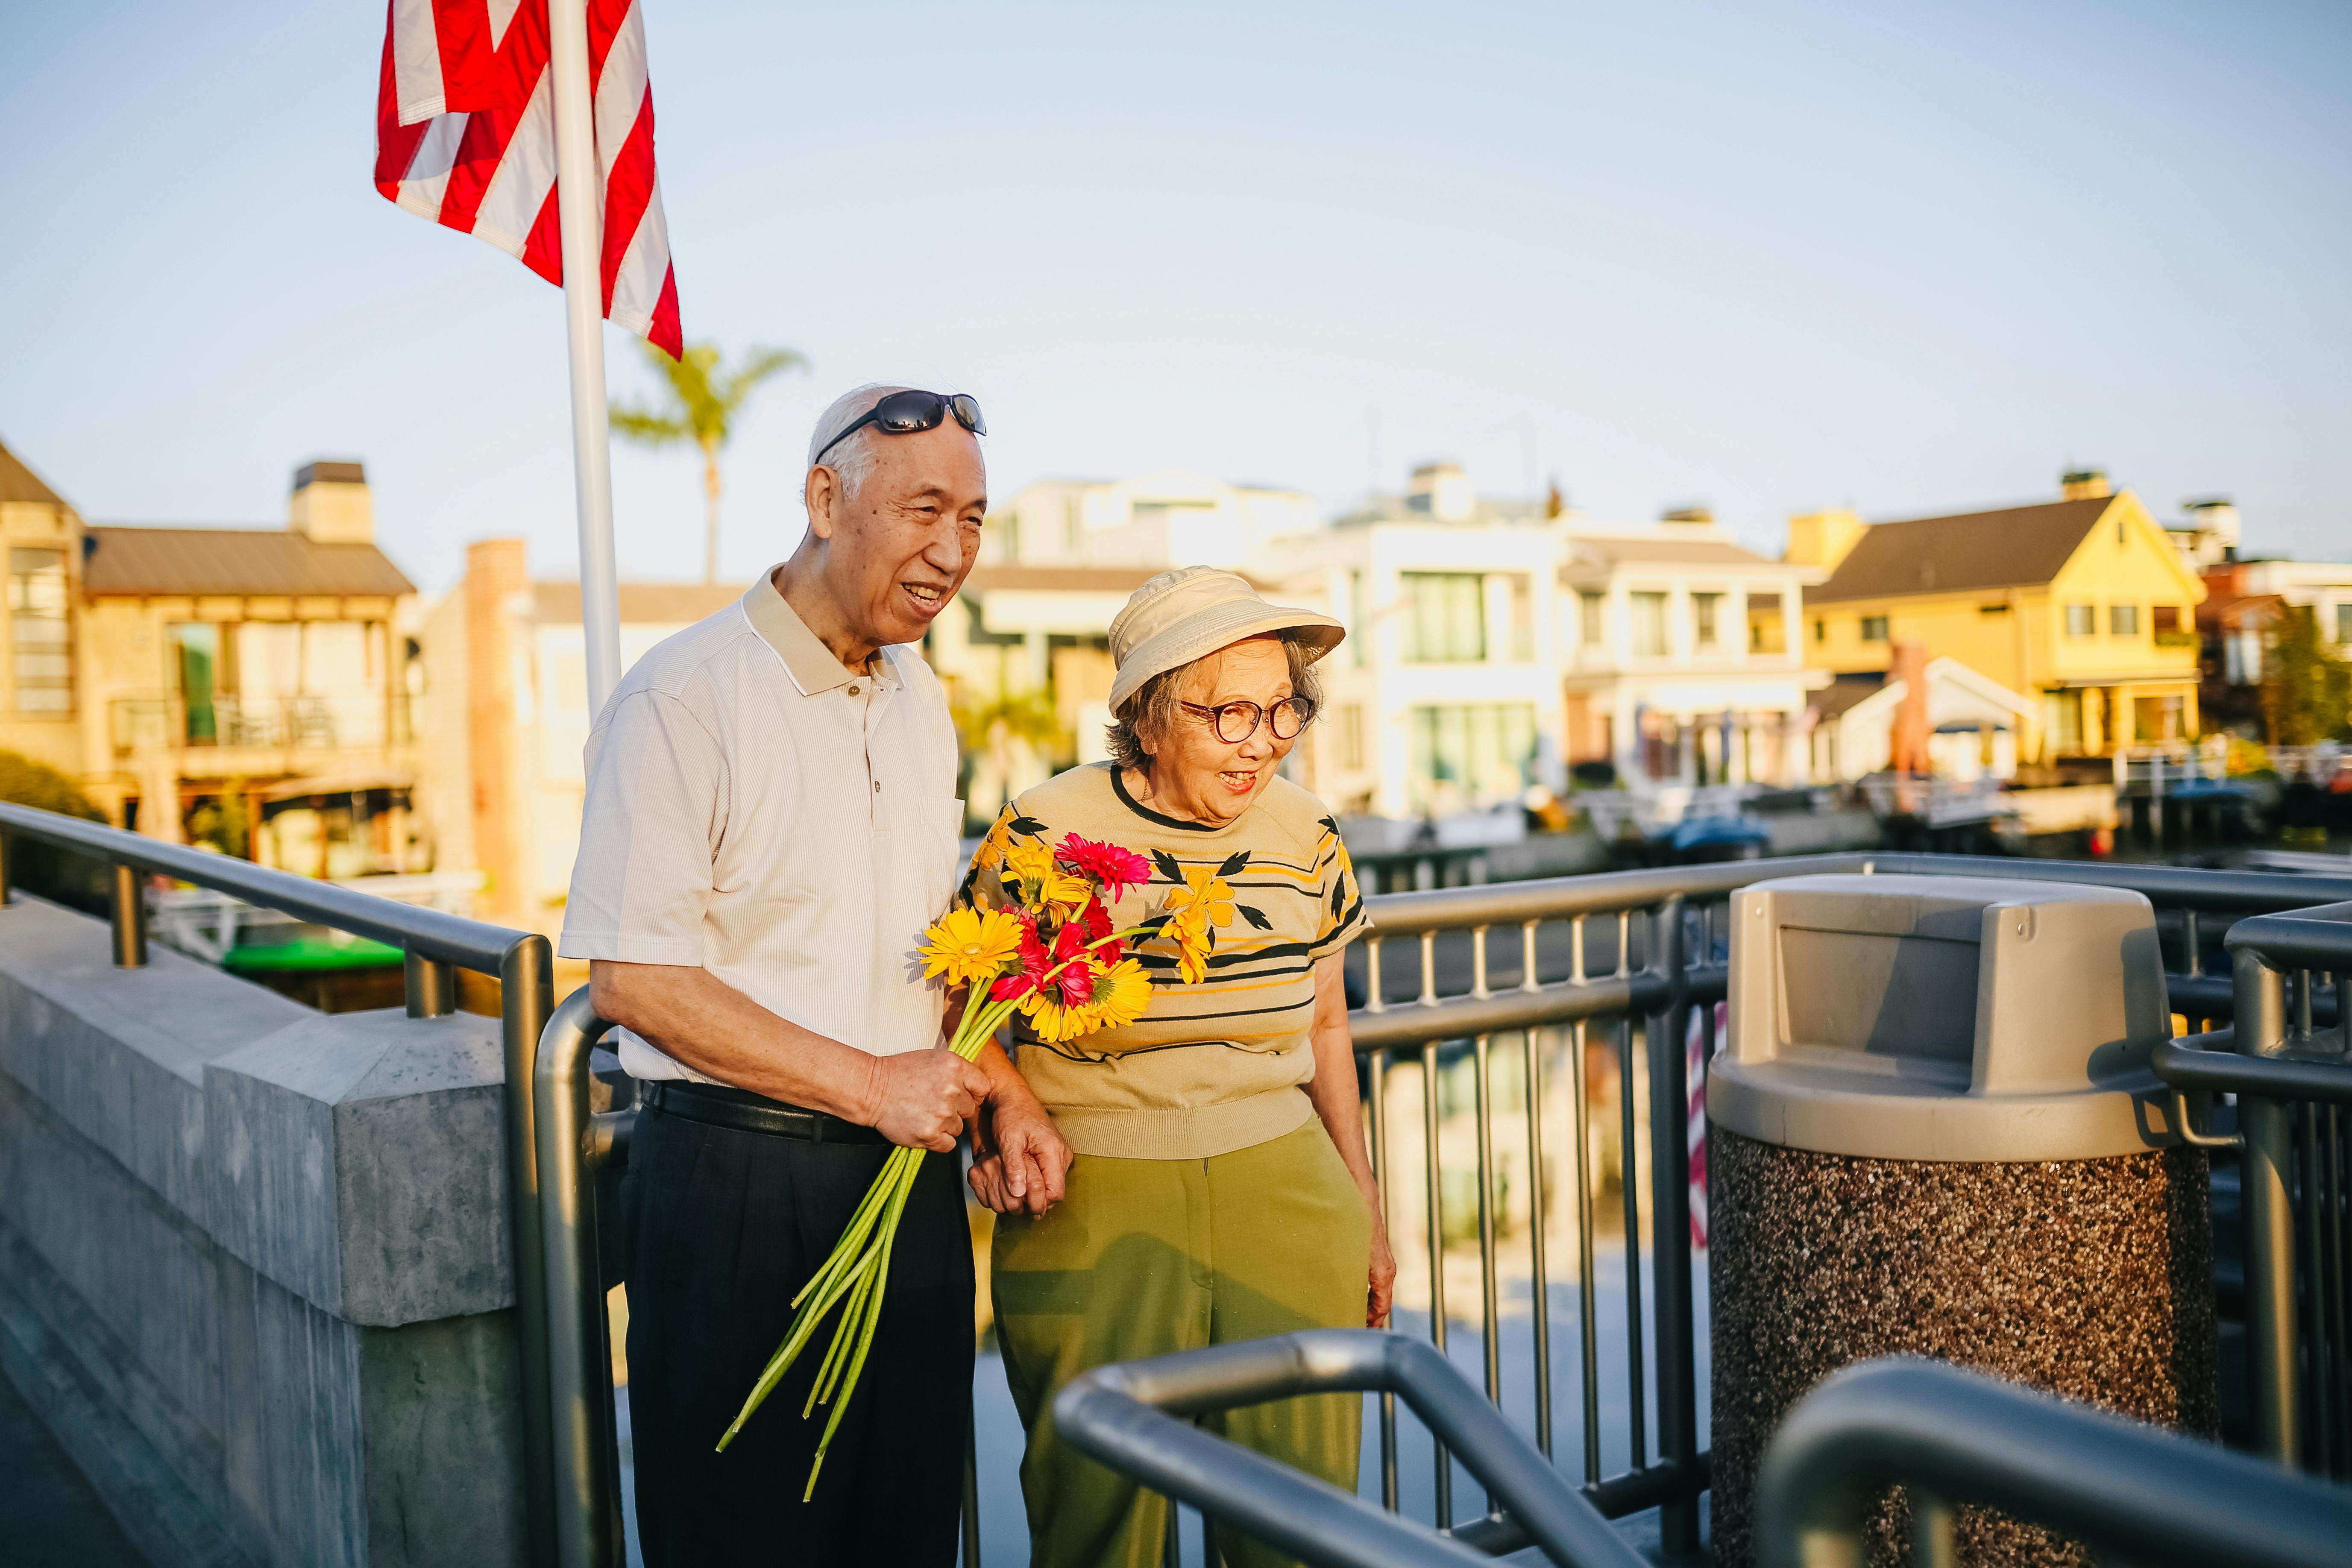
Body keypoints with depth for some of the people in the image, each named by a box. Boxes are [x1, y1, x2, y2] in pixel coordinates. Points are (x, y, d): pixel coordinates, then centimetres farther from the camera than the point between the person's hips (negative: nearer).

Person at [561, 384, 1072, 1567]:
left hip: (909, 1178, 7)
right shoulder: (683, 699, -13)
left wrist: (1006, 1090, 4)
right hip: (735, 1188, -6)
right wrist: (869, 1084, -17)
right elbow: (632, 977, -17)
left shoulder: (920, 701, 12)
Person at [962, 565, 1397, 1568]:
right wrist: (992, 1134, -15)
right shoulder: (1044, 834, -11)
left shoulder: (1305, 835, 2)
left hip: (1283, 1191, 3)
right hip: (1091, 1205, -3)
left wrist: (1364, 1210, 19)